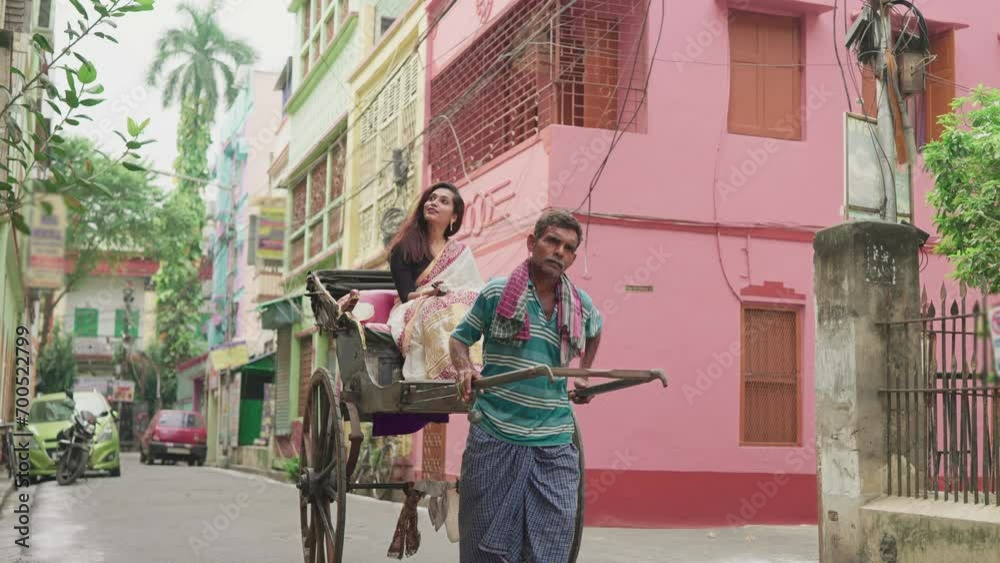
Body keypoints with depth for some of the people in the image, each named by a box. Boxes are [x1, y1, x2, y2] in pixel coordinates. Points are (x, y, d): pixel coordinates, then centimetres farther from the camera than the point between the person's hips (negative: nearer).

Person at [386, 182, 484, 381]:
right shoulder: (404, 249, 11)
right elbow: (406, 295, -1)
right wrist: (428, 293, -23)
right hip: (417, 315, -3)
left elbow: (478, 290, 11)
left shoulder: (462, 253, 22)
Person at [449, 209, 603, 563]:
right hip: (495, 439, -2)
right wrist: (465, 368, -11)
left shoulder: (581, 305, 8)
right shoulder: (497, 292, -1)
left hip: (554, 446, 3)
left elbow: (595, 332, 31)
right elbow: (460, 337, 8)